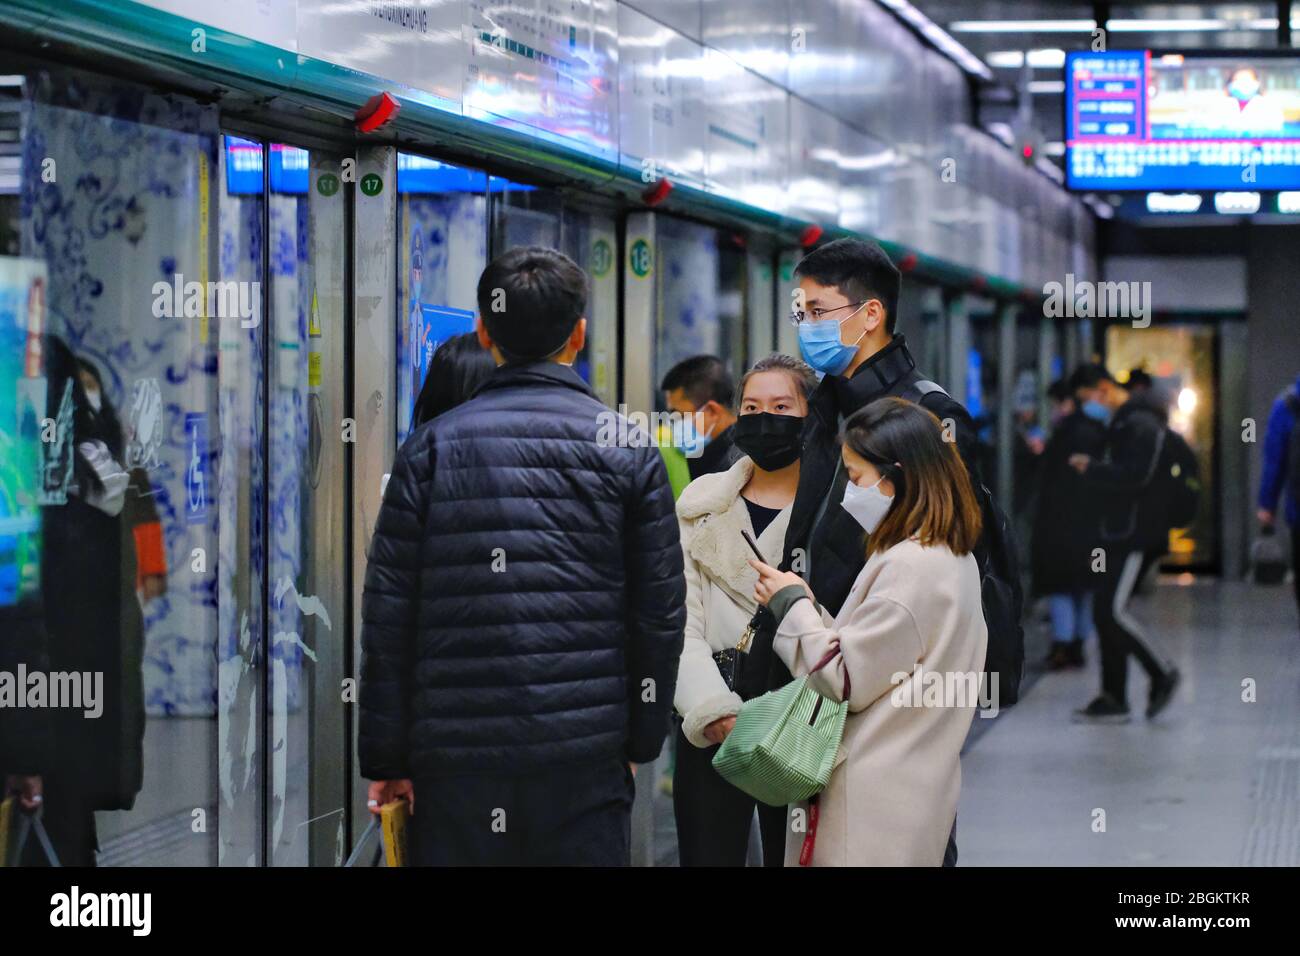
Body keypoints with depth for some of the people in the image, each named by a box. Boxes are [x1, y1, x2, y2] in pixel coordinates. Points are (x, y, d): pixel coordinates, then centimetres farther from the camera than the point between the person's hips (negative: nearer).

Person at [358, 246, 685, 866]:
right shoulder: (628, 448, 4)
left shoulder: (433, 446, 3)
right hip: (587, 756, 0)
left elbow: (387, 615, 1)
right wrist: (641, 741, 13)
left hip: (454, 755, 1)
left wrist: (385, 757, 6)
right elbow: (660, 612, 3)